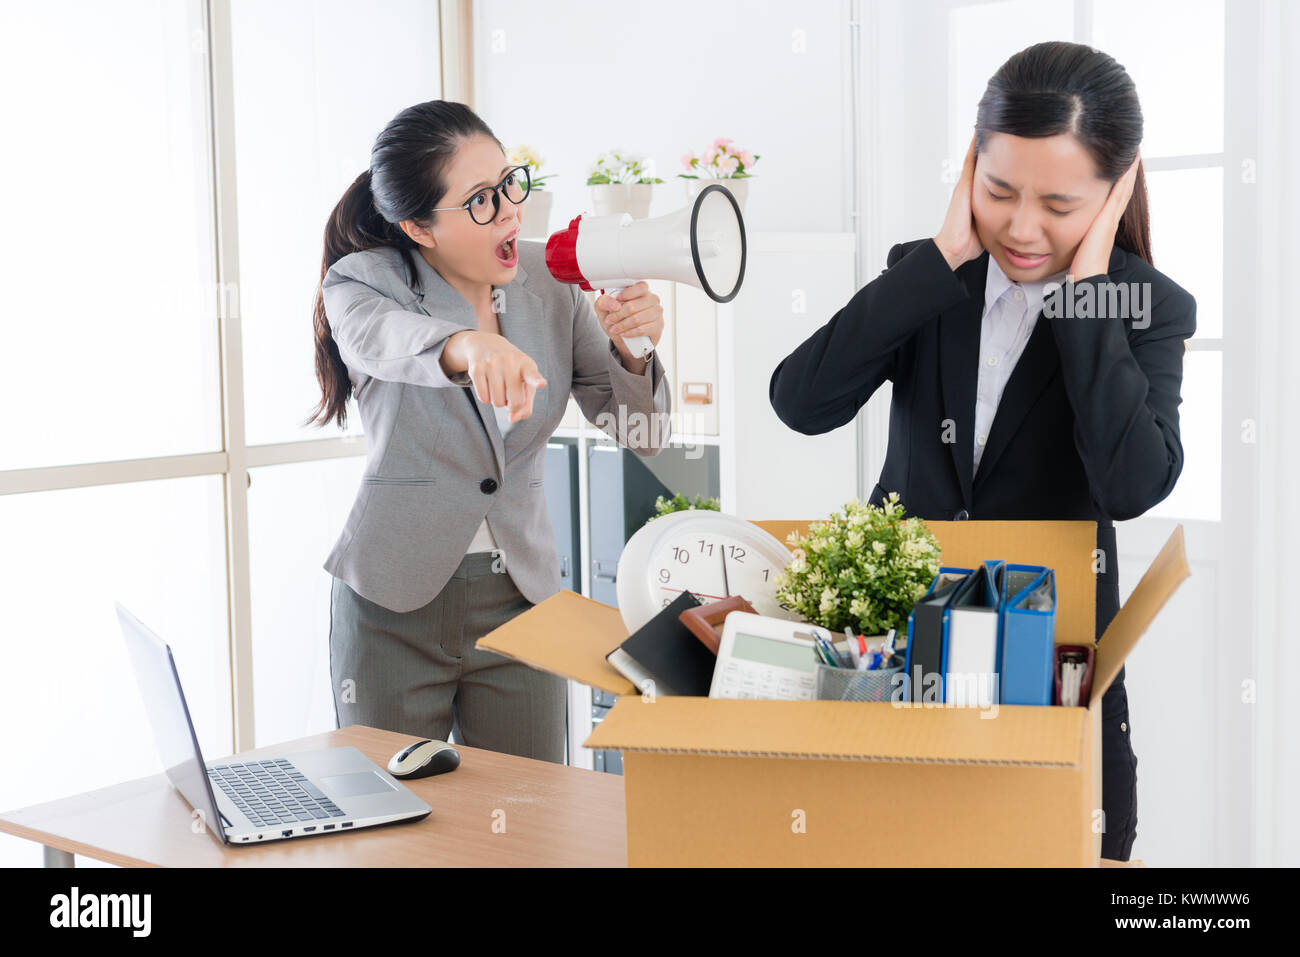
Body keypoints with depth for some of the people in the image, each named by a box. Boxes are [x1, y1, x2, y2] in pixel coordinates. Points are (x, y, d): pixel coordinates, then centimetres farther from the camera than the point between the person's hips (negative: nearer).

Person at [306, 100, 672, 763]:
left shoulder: (549, 281, 0)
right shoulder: (364, 281, -9)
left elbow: (641, 435, 2)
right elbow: (383, 338, -35)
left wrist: (632, 352, -19)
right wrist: (468, 346, -57)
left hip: (522, 596, 3)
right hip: (396, 607, -2)